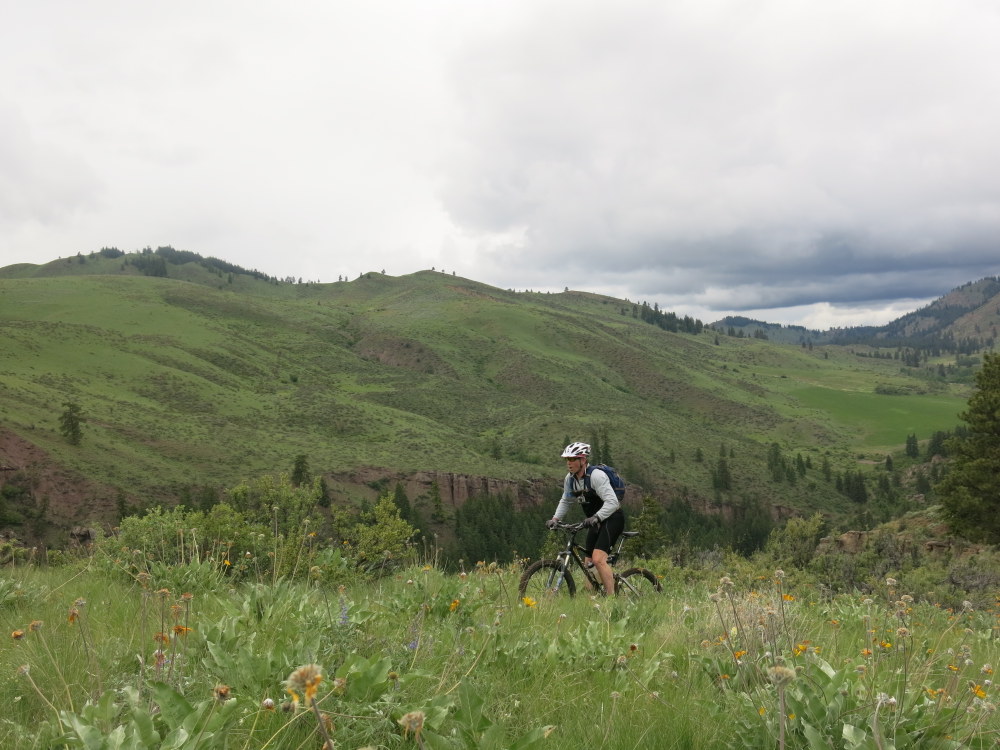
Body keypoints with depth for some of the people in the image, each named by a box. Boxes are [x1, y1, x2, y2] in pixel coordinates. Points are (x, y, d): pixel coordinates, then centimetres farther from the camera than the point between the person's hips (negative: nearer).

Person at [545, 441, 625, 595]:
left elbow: (612, 502, -30)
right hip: (596, 522, 8)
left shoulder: (596, 475, -22)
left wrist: (595, 518, -41)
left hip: (612, 518, -8)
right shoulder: (570, 479, 2)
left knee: (598, 559, -23)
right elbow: (565, 501, 16)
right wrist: (555, 519, 2)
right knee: (589, 563, 5)